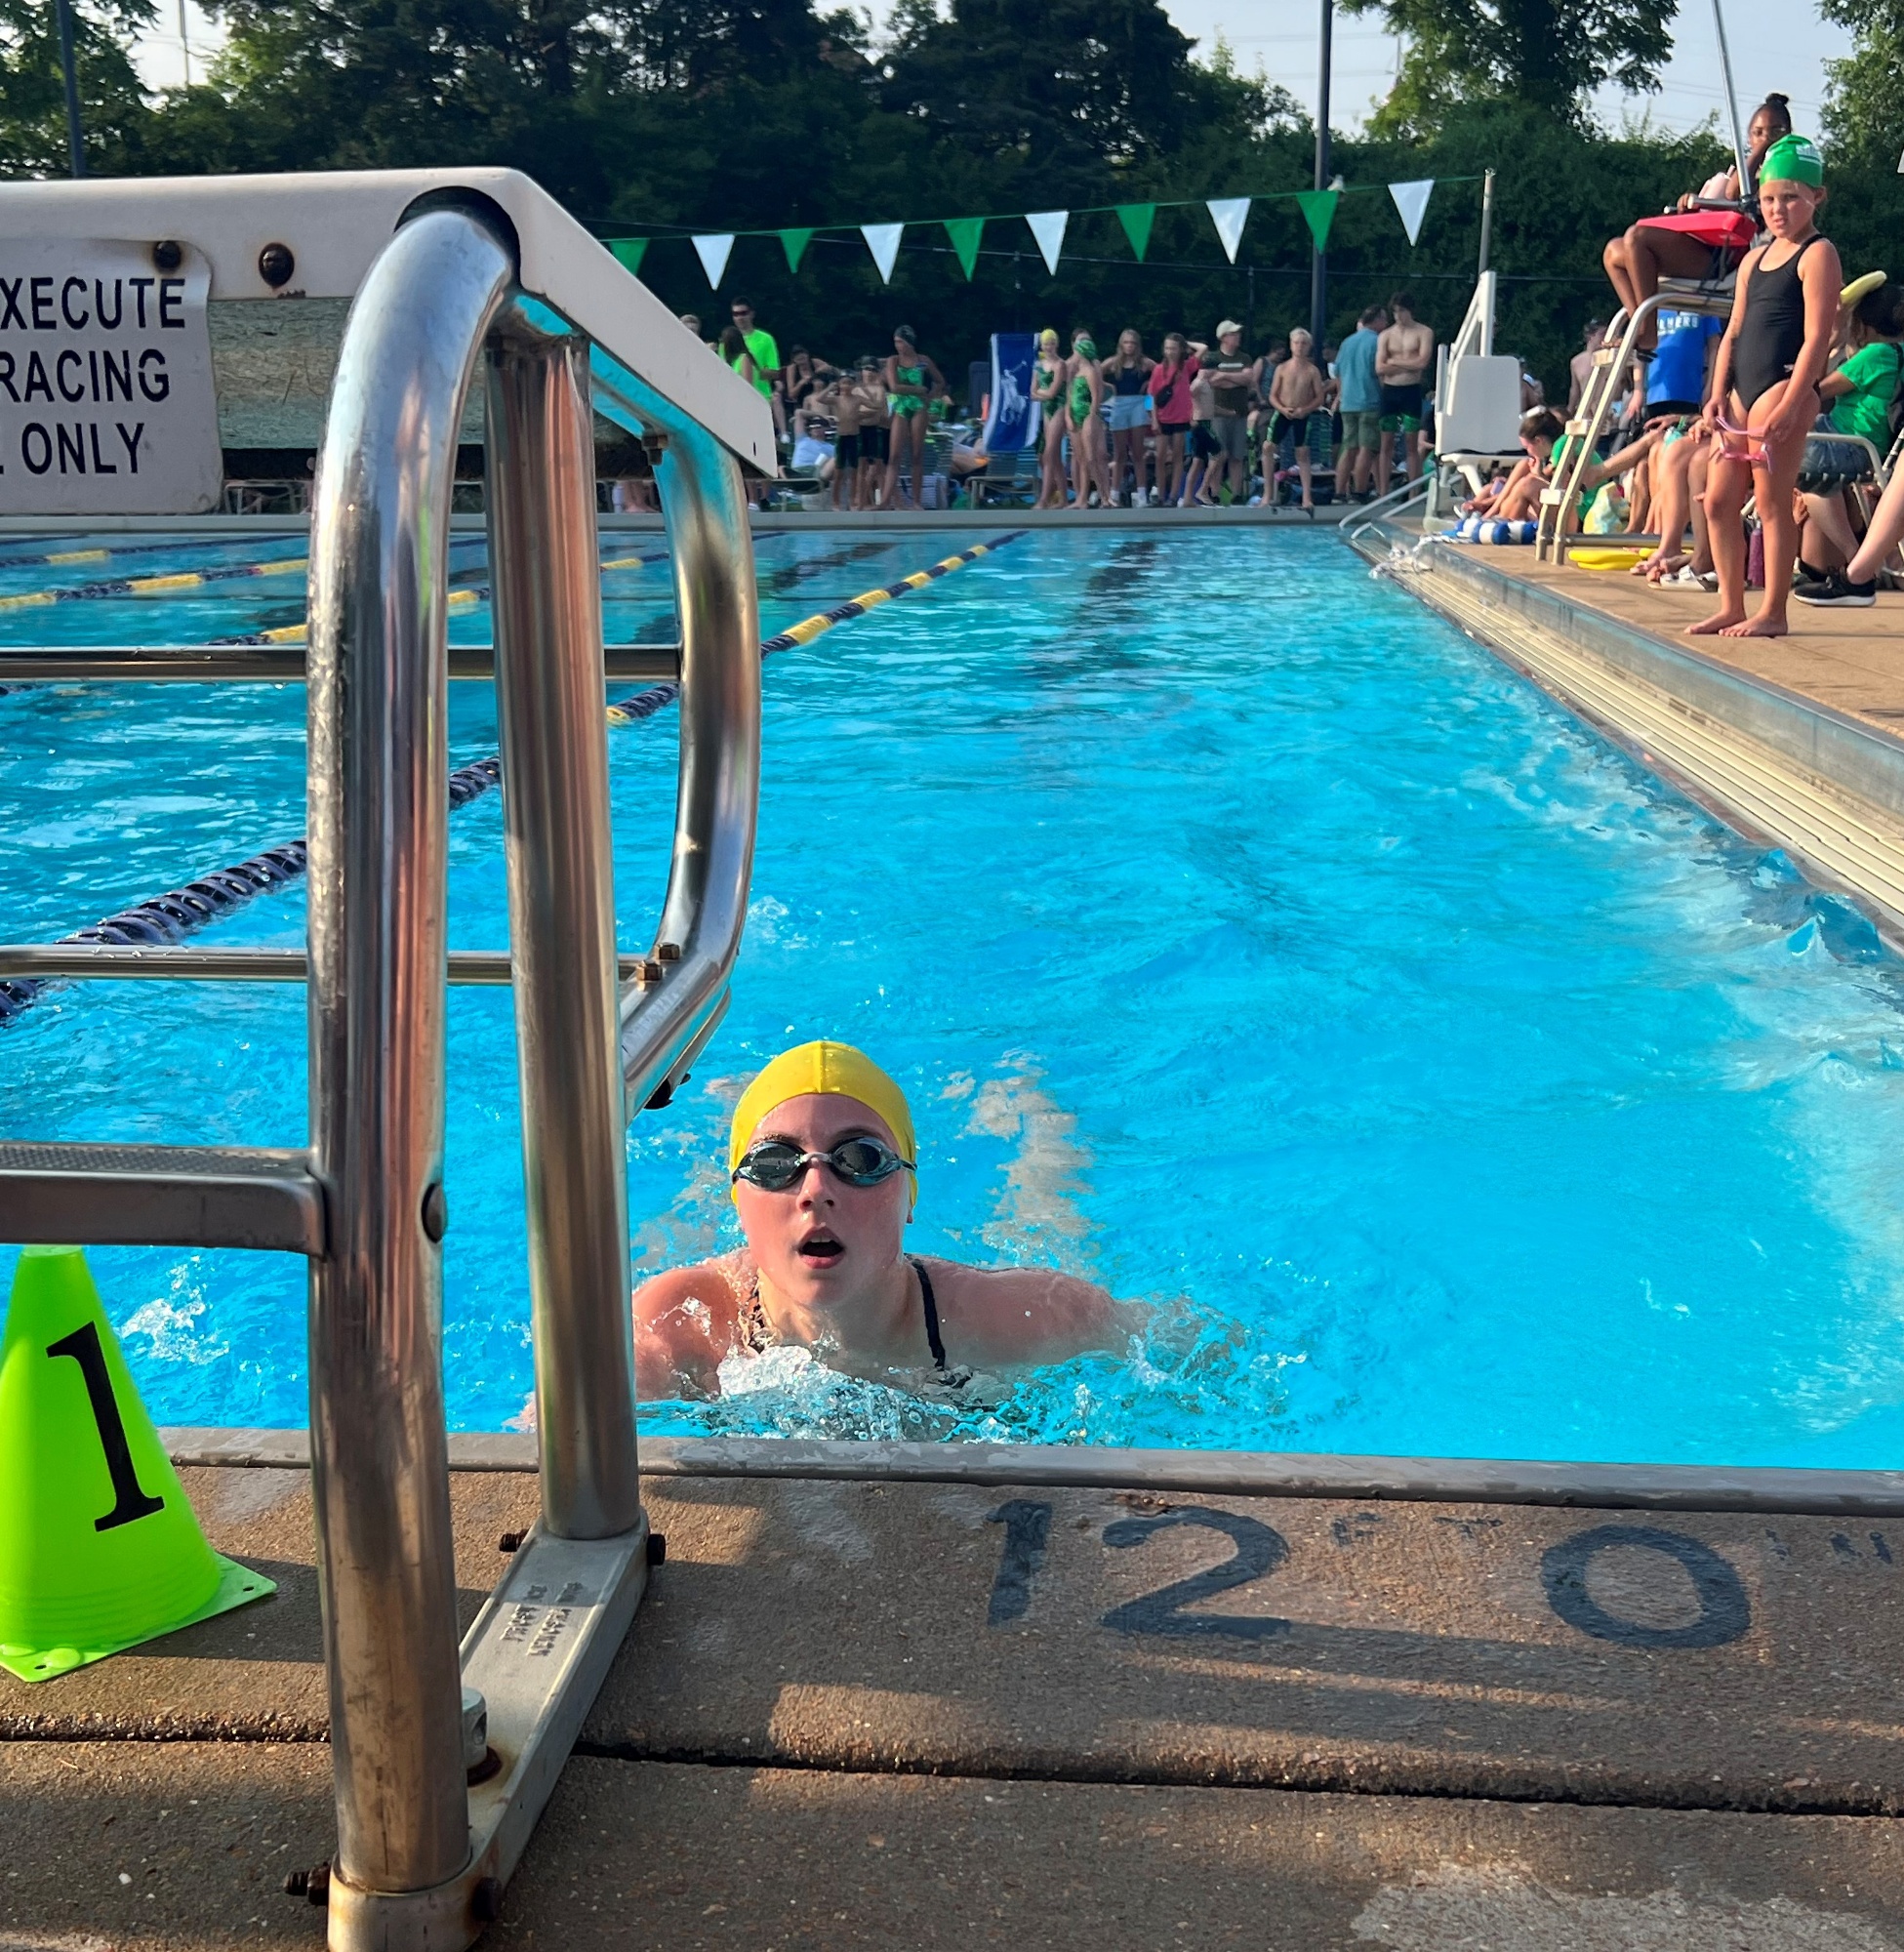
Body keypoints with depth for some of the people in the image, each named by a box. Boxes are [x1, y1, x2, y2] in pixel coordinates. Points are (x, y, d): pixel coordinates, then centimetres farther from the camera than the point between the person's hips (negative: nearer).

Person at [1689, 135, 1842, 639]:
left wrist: (1789, 404, -20)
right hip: (1742, 392, 8)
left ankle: (1773, 613, -1)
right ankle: (1731, 607, 15)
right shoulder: (1754, 259, 19)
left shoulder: (1818, 254, -4)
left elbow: (1816, 338, -12)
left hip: (1784, 388, -8)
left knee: (1772, 503, -6)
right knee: (1718, 501, 7)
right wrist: (1718, 394, 5)